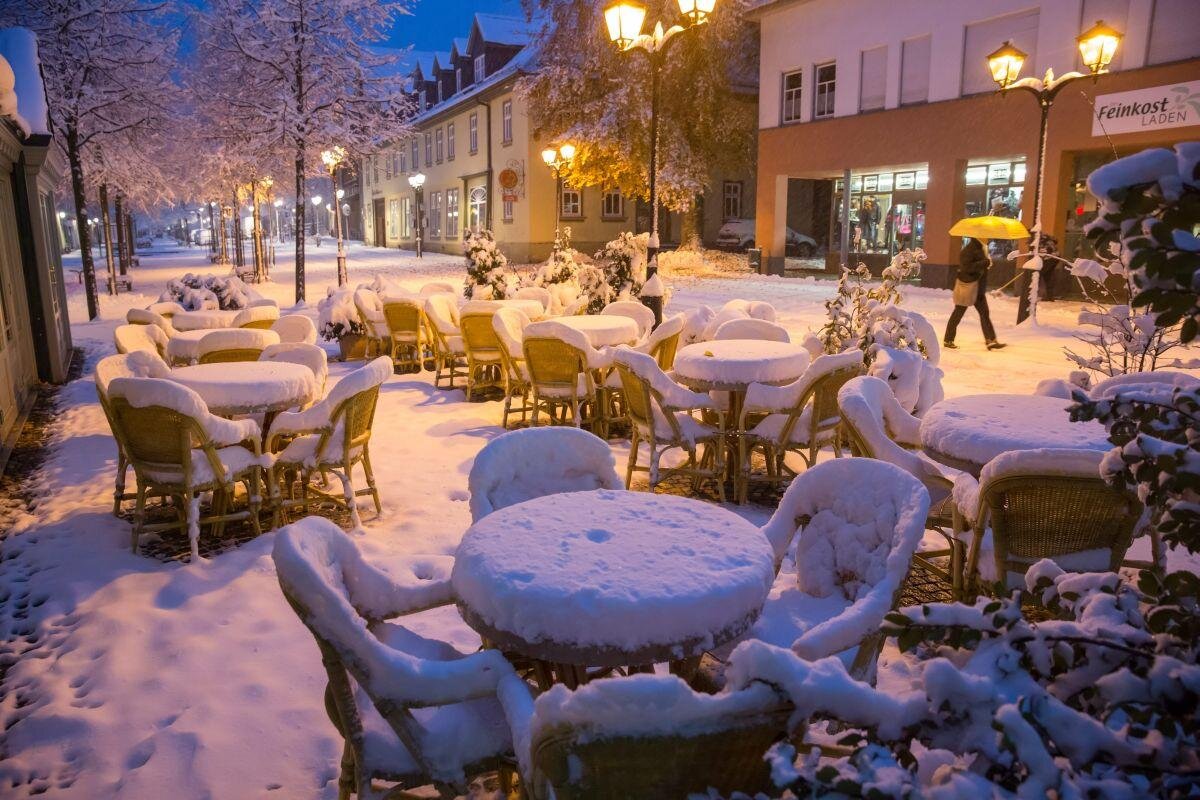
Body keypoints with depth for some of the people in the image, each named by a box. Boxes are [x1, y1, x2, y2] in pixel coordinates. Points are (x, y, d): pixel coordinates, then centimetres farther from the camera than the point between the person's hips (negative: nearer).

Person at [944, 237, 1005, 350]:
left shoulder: (981, 249, 11)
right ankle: (948, 340, 12)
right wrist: (985, 263, -25)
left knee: (984, 312, 4)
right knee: (958, 313, 1)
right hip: (966, 285, -9)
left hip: (978, 287, 9)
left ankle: (991, 340, 3)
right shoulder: (969, 250, -17)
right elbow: (966, 267, -27)